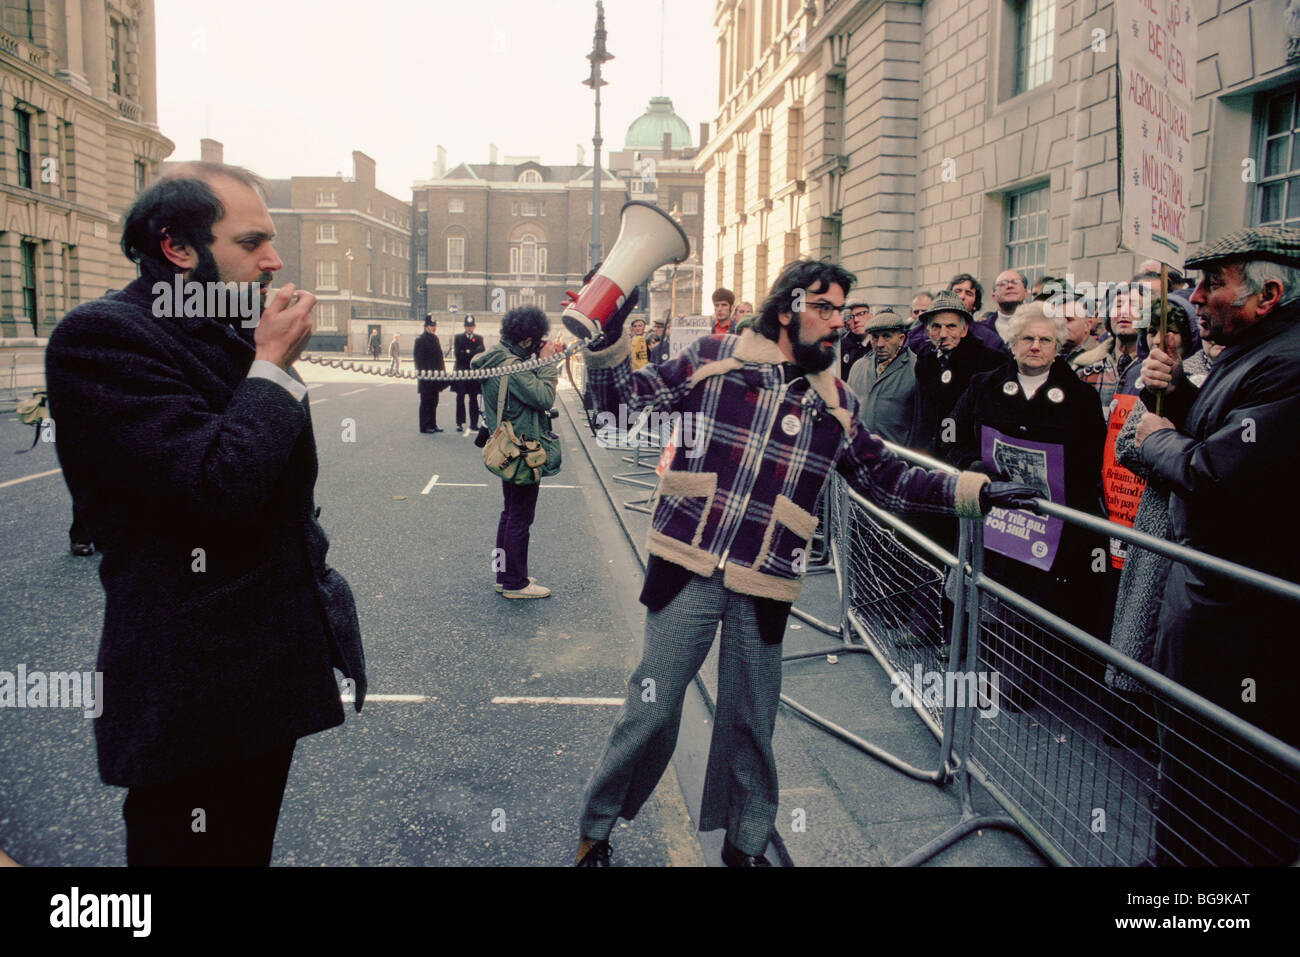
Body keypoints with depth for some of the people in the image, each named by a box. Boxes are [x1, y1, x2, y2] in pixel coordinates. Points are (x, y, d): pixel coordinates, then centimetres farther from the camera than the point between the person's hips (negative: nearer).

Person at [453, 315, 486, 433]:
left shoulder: (479, 338, 12)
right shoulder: (458, 338, 7)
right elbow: (457, 353, -6)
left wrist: (468, 352, -10)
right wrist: (473, 353, -10)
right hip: (461, 372, -1)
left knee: (473, 399, 3)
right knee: (460, 398, -1)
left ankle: (474, 423, 6)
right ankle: (460, 423, 3)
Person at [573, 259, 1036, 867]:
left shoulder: (835, 403, 9)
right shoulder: (715, 357, 1)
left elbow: (889, 481, 14)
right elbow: (624, 399, 2)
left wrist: (975, 490, 7)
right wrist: (609, 337, -13)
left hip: (763, 588, 3)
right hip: (689, 570, -3)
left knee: (752, 725, 14)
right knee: (652, 710, 2)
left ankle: (745, 845, 38)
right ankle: (595, 831, 26)